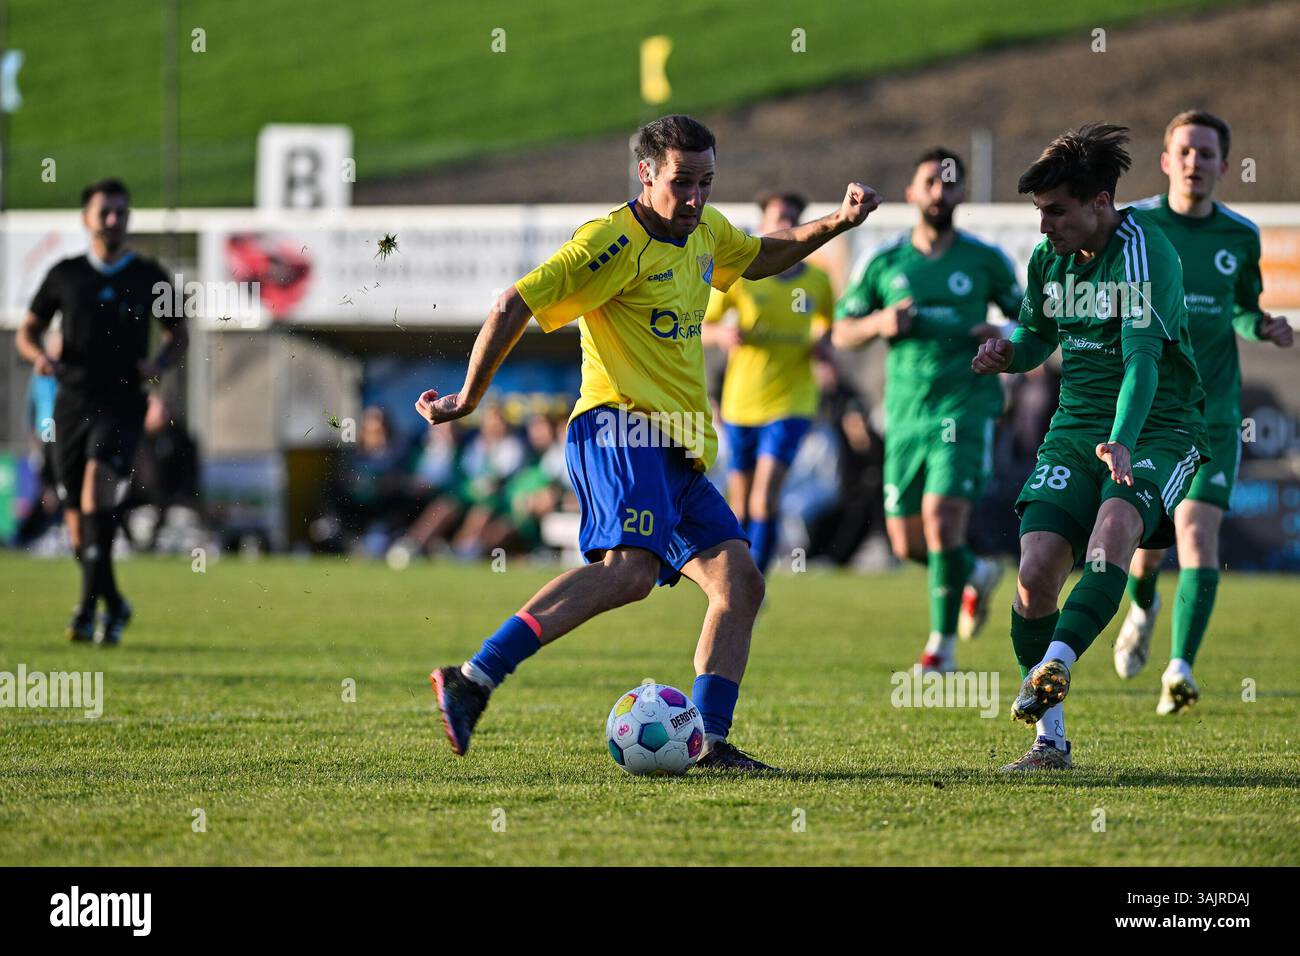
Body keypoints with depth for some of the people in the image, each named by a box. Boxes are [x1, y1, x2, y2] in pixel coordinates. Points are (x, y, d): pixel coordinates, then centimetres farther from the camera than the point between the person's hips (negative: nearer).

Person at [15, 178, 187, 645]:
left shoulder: (148, 276, 5)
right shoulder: (64, 274, 8)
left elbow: (178, 335, 14)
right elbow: (28, 331, 14)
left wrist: (158, 364, -6)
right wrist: (39, 355, -8)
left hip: (122, 402, -3)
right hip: (72, 402, 3)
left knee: (98, 478, -28)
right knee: (77, 517, 4)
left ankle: (90, 602, -31)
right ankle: (114, 606, 26)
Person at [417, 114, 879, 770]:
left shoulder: (705, 231, 17)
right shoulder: (614, 242, -11)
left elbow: (760, 257, 40)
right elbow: (514, 306, -12)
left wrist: (834, 224, 26)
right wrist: (468, 398, -8)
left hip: (678, 453, 10)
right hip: (619, 427, -10)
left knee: (740, 584, 3)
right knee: (630, 569, -31)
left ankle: (709, 743, 2)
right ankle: (472, 682, -37)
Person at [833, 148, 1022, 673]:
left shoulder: (985, 260, 3)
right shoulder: (883, 262, 6)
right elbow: (841, 332, 11)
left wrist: (1007, 335, -10)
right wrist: (879, 323, -10)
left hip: (965, 407, -3)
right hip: (906, 413, 3)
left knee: (942, 520, -19)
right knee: (907, 544, 6)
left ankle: (944, 642, -4)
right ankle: (976, 574, 38)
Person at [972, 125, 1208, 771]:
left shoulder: (1144, 254, -16)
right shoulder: (1048, 260, 7)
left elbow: (1142, 357, -27)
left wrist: (1122, 441, -41)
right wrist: (1008, 354, -2)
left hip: (1158, 429, -6)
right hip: (1075, 430, 6)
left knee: (1114, 530, -35)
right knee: (1035, 573, -10)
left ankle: (1055, 666, -44)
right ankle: (1050, 739, -2)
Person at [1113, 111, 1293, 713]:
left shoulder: (1240, 236, 4)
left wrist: (1265, 327, -2)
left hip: (1212, 414, 0)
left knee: (1198, 532, -16)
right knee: (1146, 545, 6)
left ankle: (1180, 669, -19)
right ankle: (1144, 608, 42)